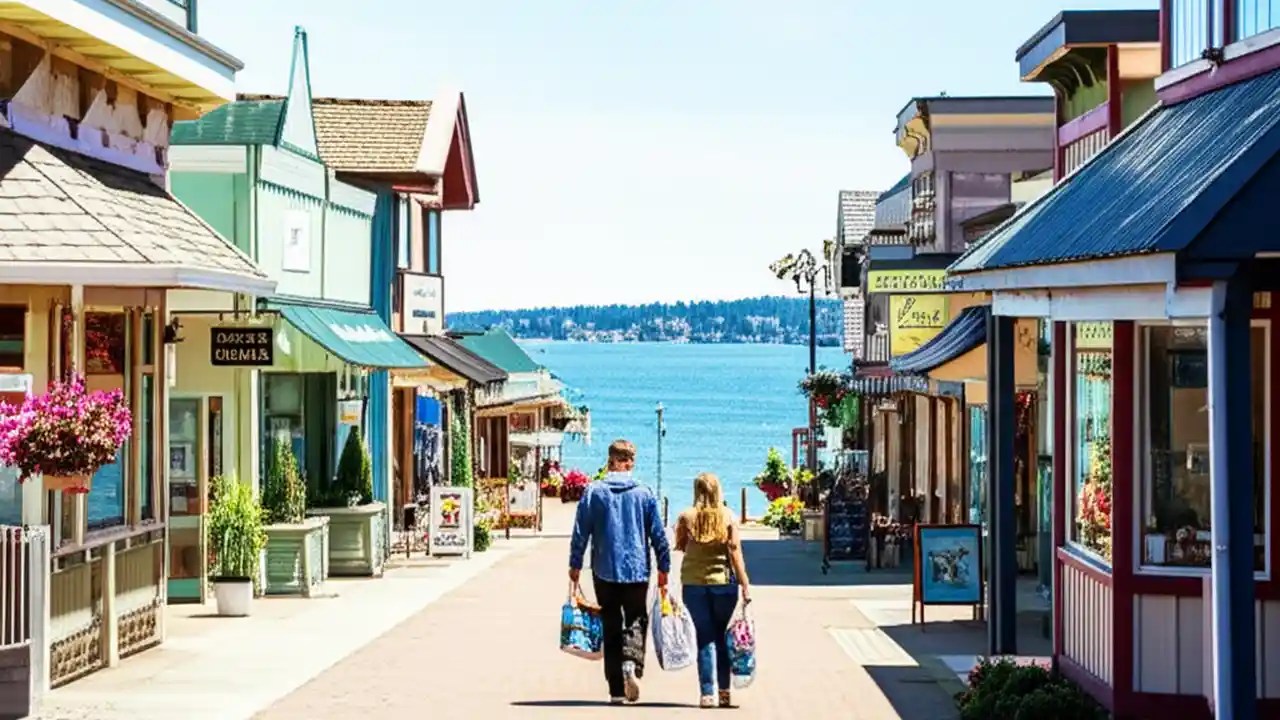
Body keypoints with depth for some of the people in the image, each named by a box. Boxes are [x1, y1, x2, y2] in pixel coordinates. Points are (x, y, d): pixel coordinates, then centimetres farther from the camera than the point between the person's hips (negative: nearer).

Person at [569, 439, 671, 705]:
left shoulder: (593, 492, -2)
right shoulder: (645, 493, 0)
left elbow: (580, 532, -1)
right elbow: (658, 534, 2)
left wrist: (575, 564, 7)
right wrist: (663, 567, 11)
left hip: (604, 571, 0)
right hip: (637, 570, 0)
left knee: (611, 628, 8)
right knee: (636, 621, 10)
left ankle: (617, 689, 7)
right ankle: (631, 663, -19)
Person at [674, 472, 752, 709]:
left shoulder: (687, 517, -4)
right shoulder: (727, 516, -4)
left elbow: (680, 545, 7)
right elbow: (735, 551, -7)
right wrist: (745, 585, -5)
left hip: (693, 584, 0)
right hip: (723, 582, 0)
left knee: (704, 638, 5)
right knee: (721, 636, 13)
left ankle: (707, 693, -1)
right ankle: (724, 691, 10)